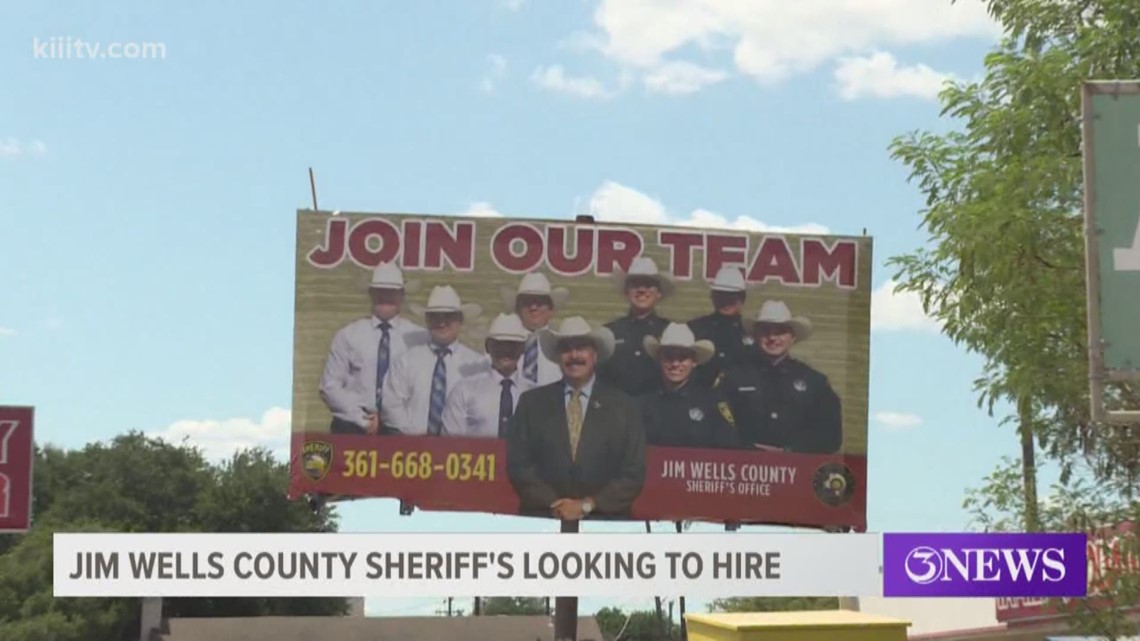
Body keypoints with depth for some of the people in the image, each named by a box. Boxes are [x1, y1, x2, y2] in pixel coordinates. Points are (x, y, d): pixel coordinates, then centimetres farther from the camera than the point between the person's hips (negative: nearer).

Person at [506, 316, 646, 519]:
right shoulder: (531, 402, 9)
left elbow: (633, 474, 3)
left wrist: (587, 505, -8)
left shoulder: (623, 406, 7)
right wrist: (554, 504, -8)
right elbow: (518, 464, 5)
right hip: (542, 518, 0)